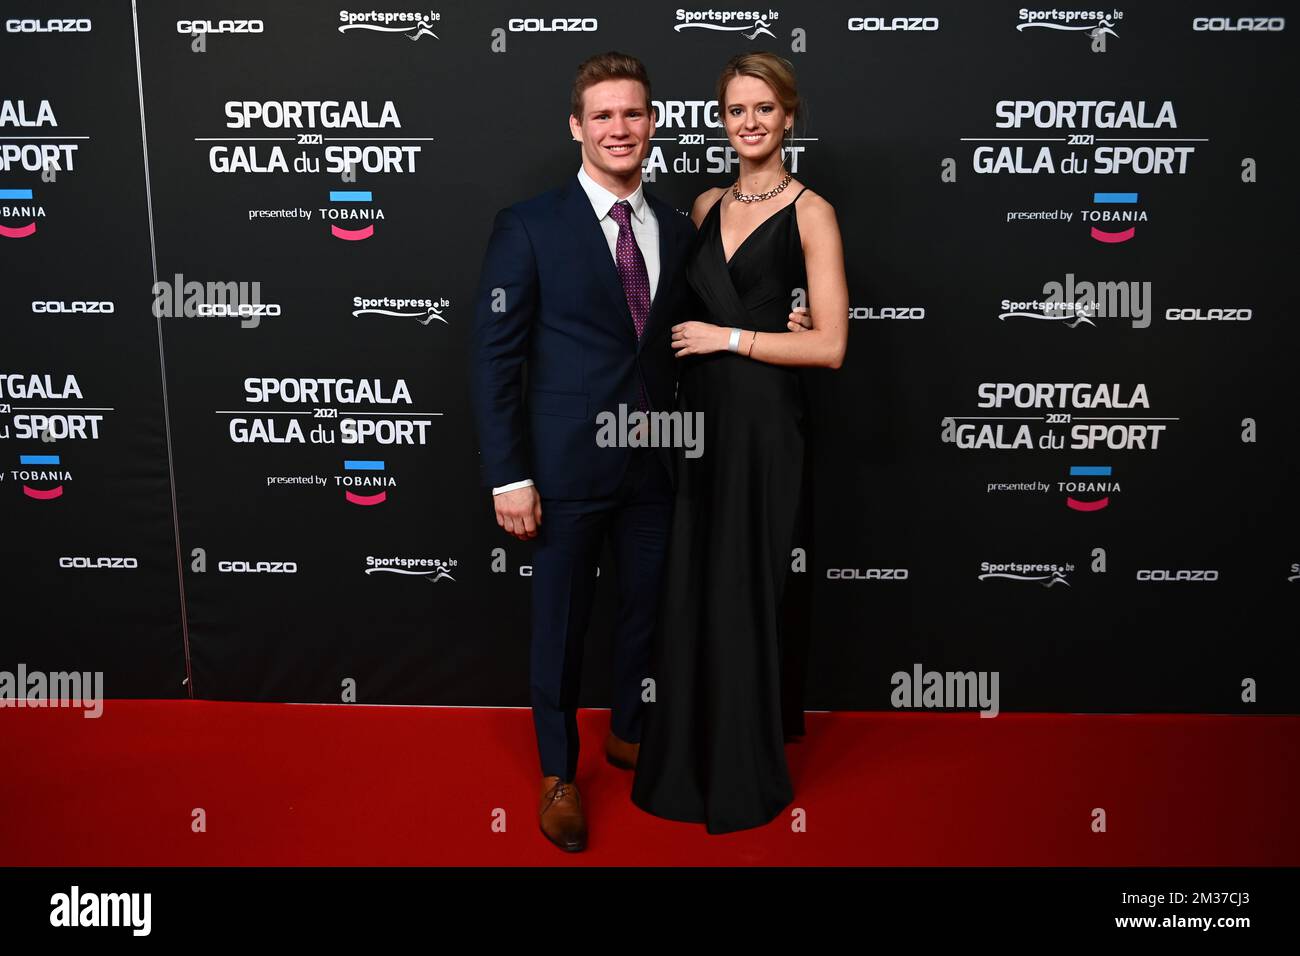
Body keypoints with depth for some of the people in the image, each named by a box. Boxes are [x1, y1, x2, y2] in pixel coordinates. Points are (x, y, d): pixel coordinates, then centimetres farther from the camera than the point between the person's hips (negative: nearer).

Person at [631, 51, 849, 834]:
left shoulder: (810, 213, -5)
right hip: (698, 417, 6)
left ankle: (748, 777, 23)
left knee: (745, 591, 3)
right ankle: (694, 761, 32)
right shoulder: (706, 206, 12)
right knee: (692, 589, 12)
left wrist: (730, 338, -12)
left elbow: (830, 345, -11)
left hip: (765, 423, -6)